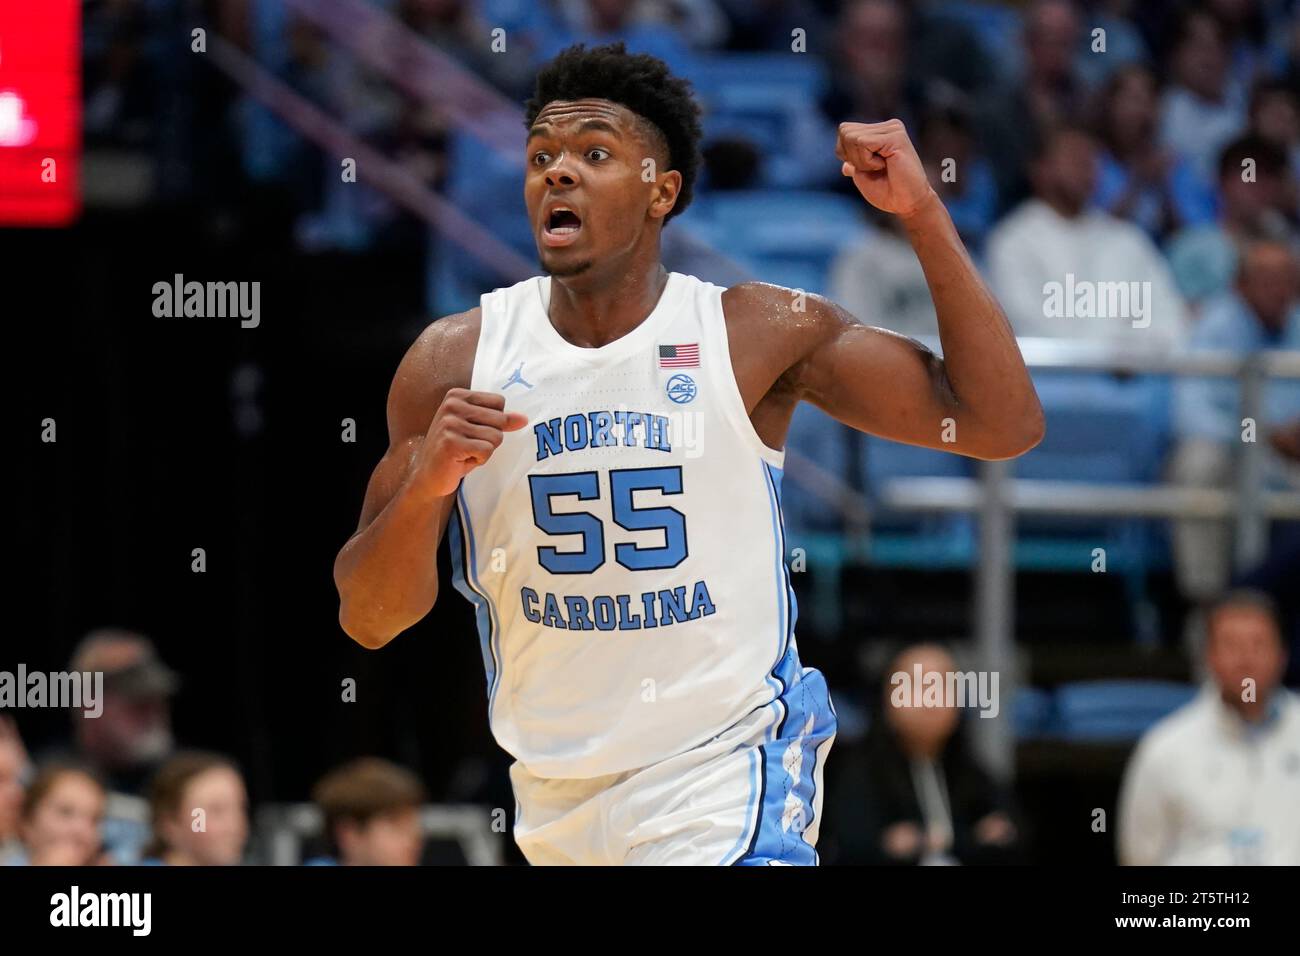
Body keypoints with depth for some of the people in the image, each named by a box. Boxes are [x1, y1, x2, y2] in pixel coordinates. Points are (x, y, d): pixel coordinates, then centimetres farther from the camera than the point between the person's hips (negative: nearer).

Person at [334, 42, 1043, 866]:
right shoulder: (455, 360, -3)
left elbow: (1001, 423, -11)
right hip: (554, 792, 4)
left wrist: (922, 213, -16)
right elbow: (368, 620, -2)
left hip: (723, 774, -3)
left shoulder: (761, 334, -8)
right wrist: (421, 488, -23)